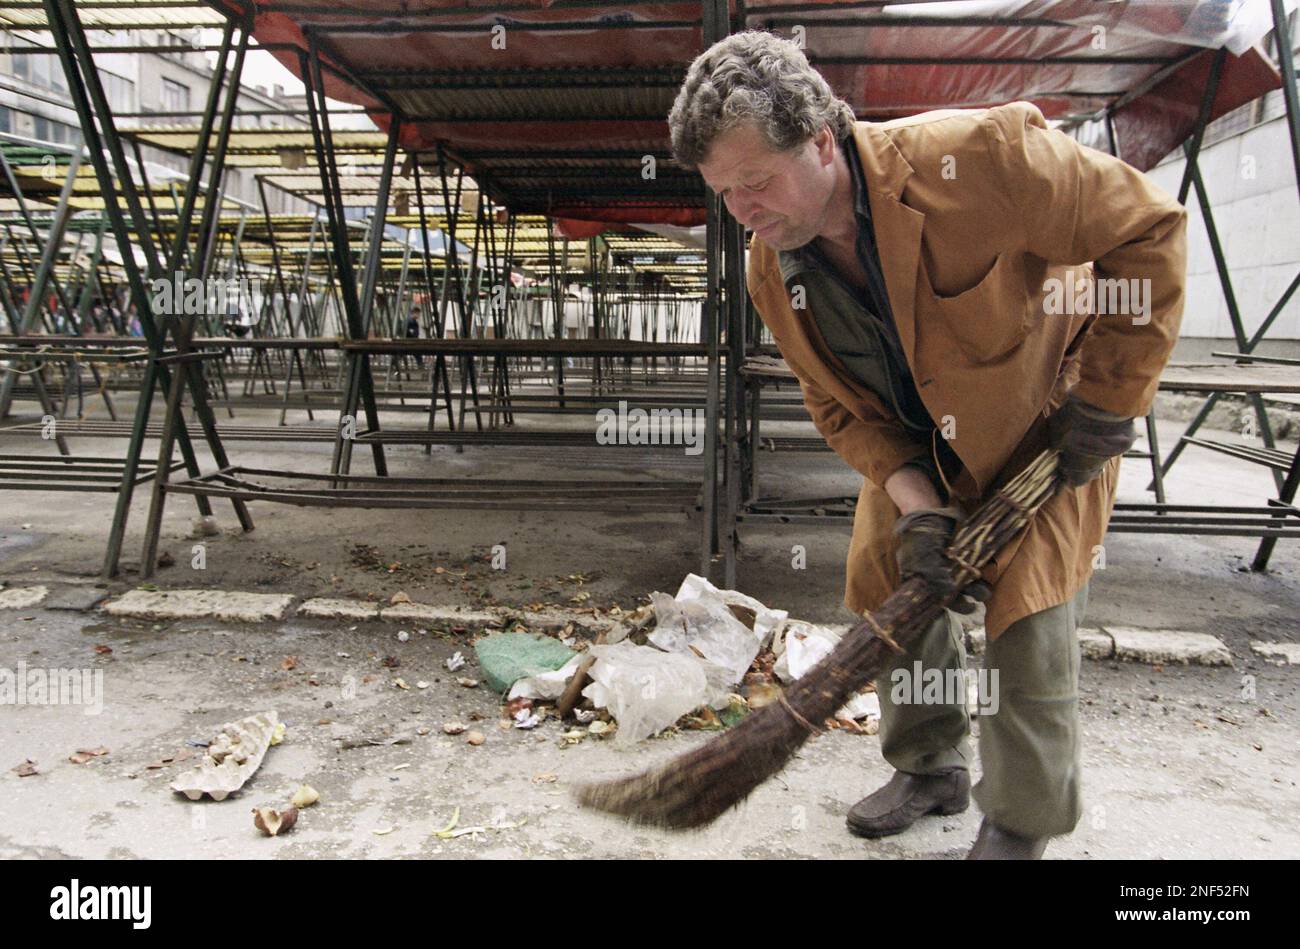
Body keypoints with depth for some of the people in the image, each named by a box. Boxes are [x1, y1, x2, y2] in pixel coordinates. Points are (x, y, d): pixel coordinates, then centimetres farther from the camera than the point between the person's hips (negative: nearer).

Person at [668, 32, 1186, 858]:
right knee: (895, 594, 7)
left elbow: (1148, 231, -23)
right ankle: (933, 770, 33)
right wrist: (917, 505, -20)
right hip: (919, 454, 5)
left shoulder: (974, 158, -33)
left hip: (1049, 428, -5)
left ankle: (1023, 827, 20)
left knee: (1030, 628, -4)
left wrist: (1108, 398, -22)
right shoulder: (772, 273, -14)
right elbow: (840, 408, -6)